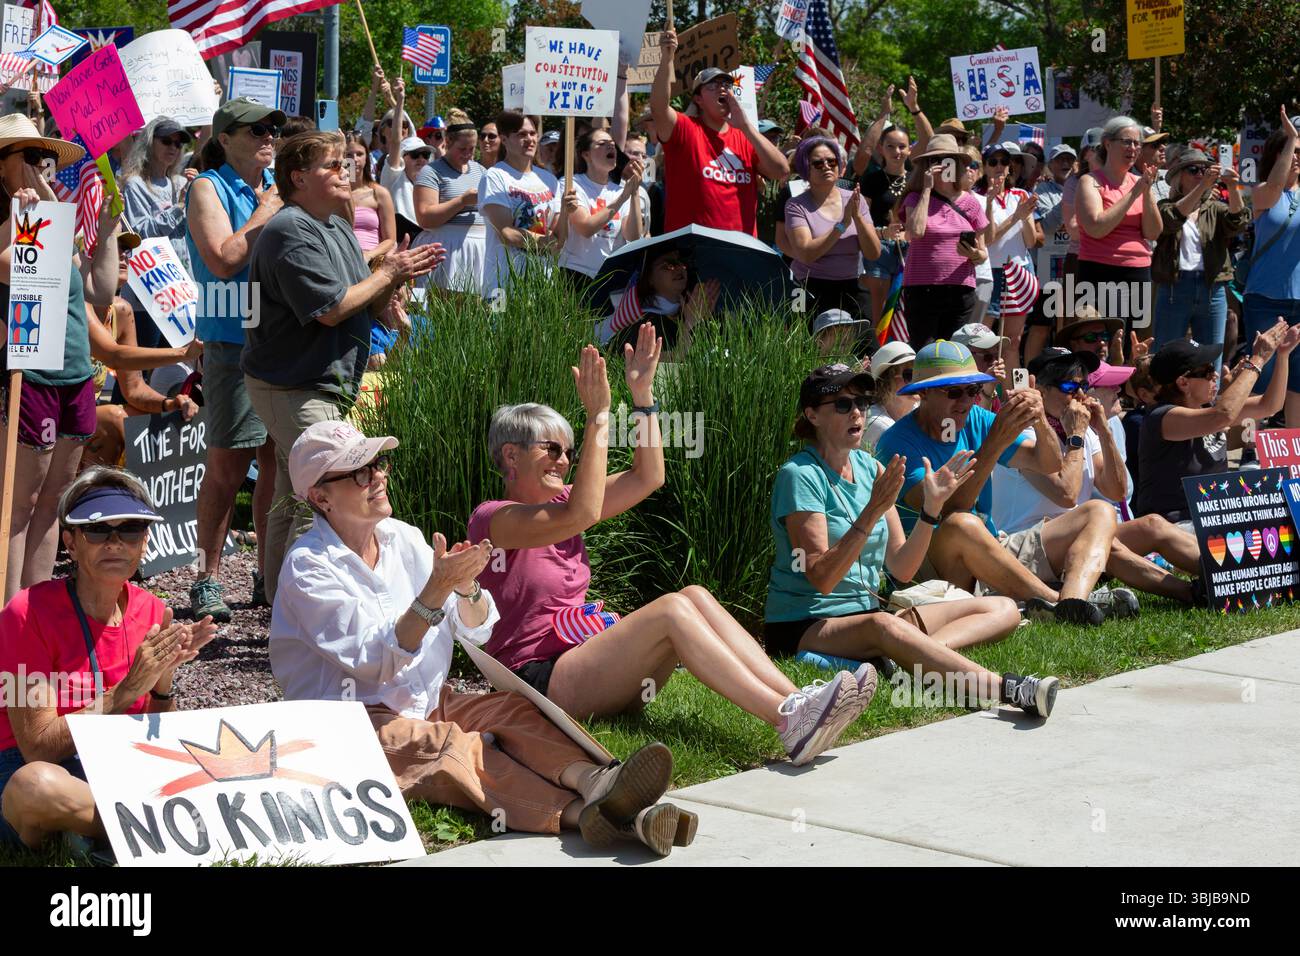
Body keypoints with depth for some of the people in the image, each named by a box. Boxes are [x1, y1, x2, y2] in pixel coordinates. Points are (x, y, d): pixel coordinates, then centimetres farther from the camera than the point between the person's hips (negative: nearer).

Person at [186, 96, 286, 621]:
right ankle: (207, 580, 6)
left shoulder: (279, 185, 15)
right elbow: (223, 260, -16)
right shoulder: (208, 188, -3)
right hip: (233, 346, -6)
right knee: (227, 467, -3)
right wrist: (266, 213, -9)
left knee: (278, 463, 8)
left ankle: (268, 576, 17)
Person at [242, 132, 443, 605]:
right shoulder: (291, 232, -15)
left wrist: (395, 276, -4)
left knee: (291, 502, 14)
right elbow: (332, 309, -23)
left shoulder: (337, 227, 16)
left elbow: (370, 307, 15)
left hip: (324, 386, 10)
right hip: (295, 388, -10)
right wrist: (387, 274, -12)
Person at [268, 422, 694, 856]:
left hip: (426, 703, 6)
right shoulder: (308, 567, -10)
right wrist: (436, 590, -28)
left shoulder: (403, 538, 9)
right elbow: (376, 662, -20)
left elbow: (477, 630, 7)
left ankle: (593, 781, -51)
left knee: (515, 711, -21)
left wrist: (467, 587, -15)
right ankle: (578, 812, -56)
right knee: (451, 747, -33)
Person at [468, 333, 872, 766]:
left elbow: (647, 478, 11)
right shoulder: (491, 518, -8)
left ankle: (797, 701, -28)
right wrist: (598, 416, -25)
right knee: (672, 609, -26)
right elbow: (581, 515, -26)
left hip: (589, 657, 9)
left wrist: (641, 394, 2)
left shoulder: (557, 502, 17)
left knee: (694, 596, -14)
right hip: (542, 678, -9)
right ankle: (789, 721, -37)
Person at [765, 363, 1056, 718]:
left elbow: (902, 570, 5)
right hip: (805, 626, -8)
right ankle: (1008, 689, -48)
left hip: (866, 610, 8)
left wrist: (932, 506, -8)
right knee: (885, 626, -42)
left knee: (1003, 609, -3)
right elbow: (821, 578, -20)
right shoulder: (800, 475, -10)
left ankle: (910, 657, -32)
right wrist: (872, 513, -27)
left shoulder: (870, 468, 10)